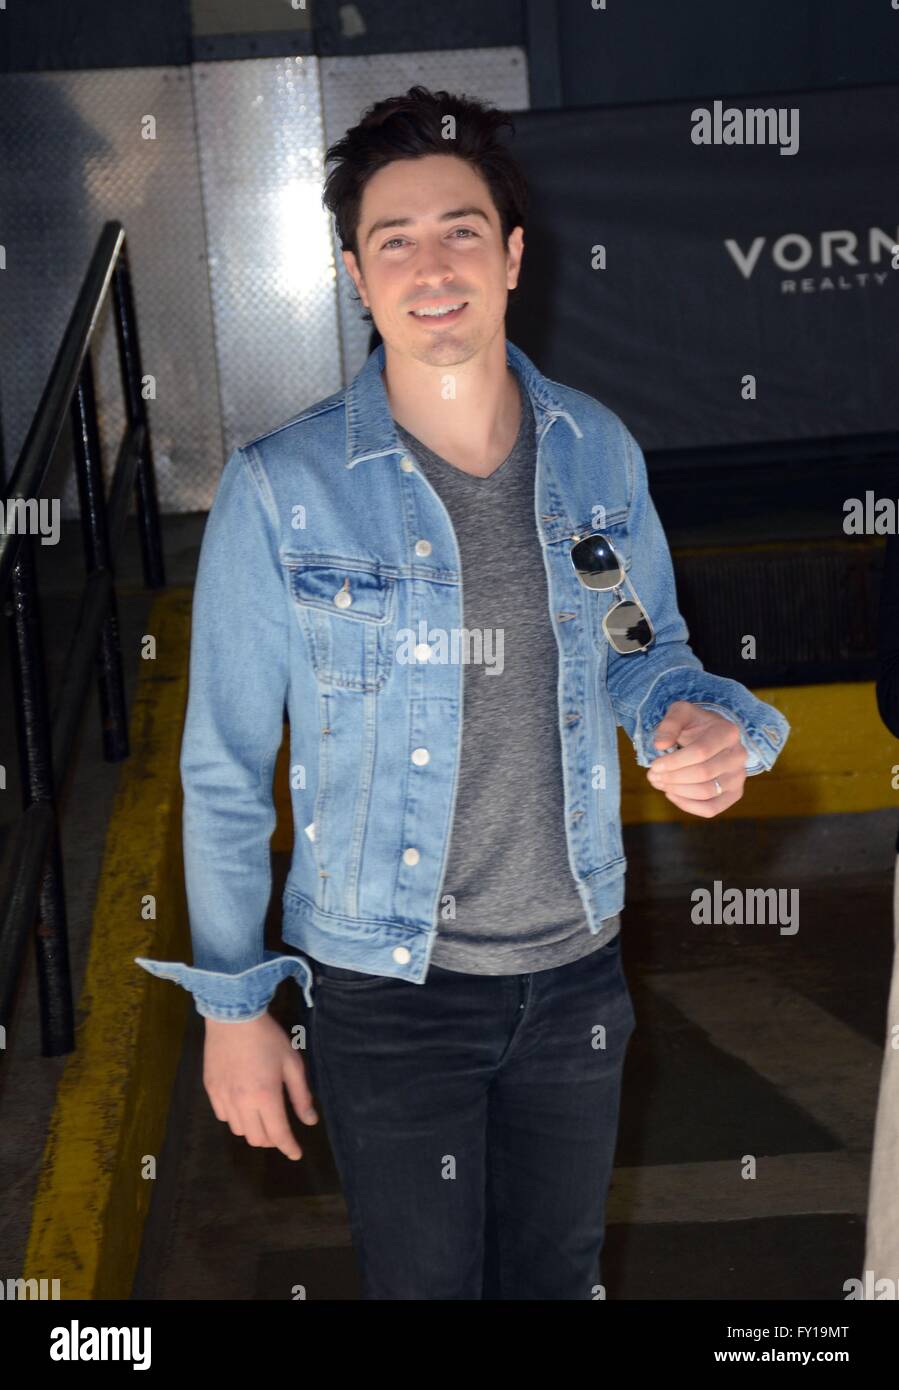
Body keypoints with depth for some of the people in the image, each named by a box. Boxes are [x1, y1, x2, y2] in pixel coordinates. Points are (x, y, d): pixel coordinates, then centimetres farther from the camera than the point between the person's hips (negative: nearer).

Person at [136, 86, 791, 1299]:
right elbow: (225, 771, -8)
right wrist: (232, 1005, -5)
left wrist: (704, 724, -14)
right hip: (388, 988, -3)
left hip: (576, 967, 4)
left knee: (558, 1273, 22)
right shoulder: (281, 491, -16)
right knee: (425, 1282, 14)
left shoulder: (598, 450, -5)